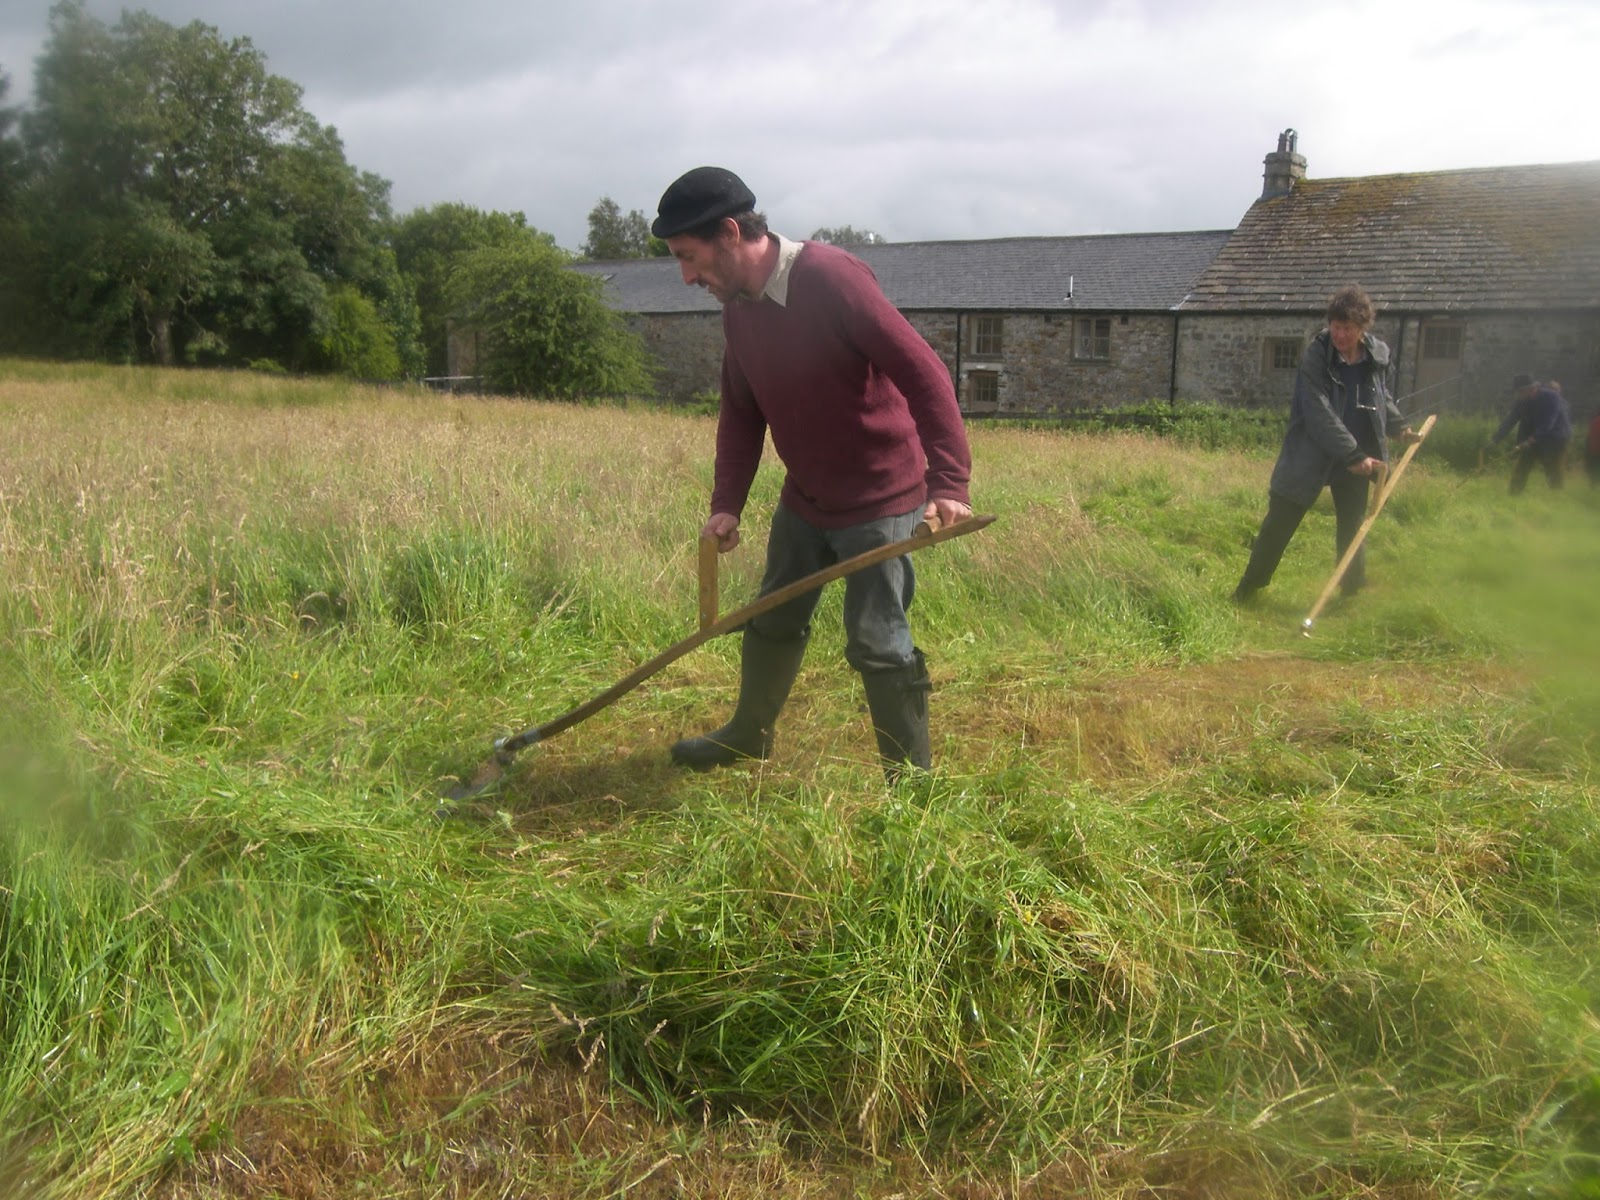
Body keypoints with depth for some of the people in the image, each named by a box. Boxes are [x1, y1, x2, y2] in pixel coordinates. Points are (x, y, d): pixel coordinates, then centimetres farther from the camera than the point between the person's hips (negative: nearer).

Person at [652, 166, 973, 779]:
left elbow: (924, 373, -28)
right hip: (804, 499, 8)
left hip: (880, 499, -8)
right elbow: (740, 412, 11)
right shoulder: (737, 307, 2)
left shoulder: (831, 277, -24)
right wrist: (726, 503, 0)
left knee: (877, 640, -5)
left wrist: (947, 483, -34)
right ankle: (748, 734, 42)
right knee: (772, 621, 20)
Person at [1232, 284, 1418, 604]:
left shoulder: (1379, 354, -2)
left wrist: (1399, 425, 4)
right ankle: (1248, 588, 13)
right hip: (1311, 455, -4)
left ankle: (1353, 589, 31)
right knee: (1279, 523, 1)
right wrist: (1353, 455, -27)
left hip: (1357, 457, 4)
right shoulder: (1315, 357, -18)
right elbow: (1320, 415, -23)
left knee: (1352, 528, 16)